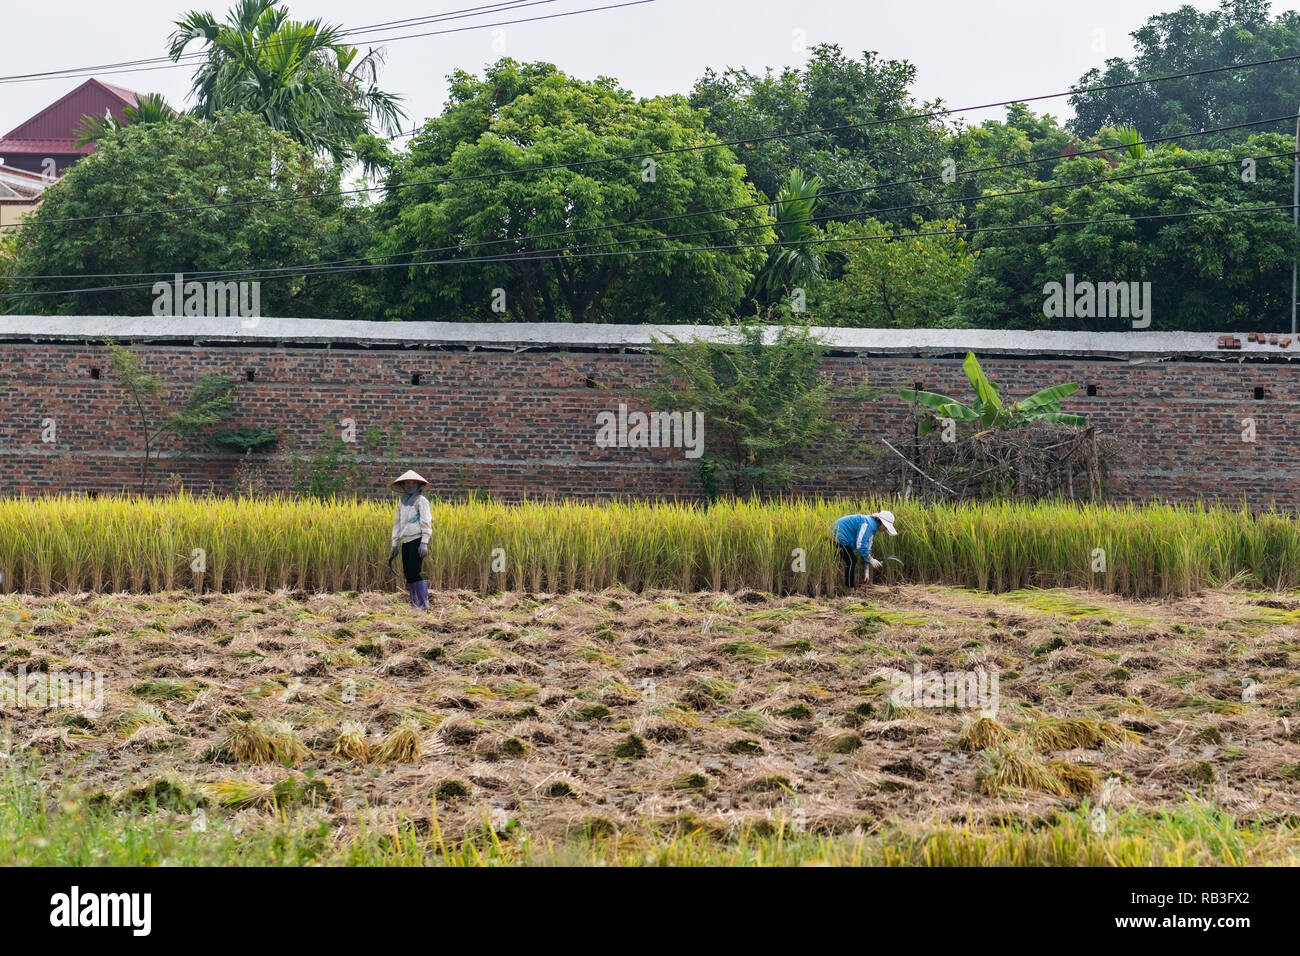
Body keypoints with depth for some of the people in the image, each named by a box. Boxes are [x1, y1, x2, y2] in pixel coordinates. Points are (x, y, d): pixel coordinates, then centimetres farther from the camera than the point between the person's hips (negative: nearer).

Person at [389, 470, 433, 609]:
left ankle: (423, 604, -9)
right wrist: (395, 545, 19)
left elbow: (426, 522, -8)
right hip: (405, 541, 7)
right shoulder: (401, 501, 18)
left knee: (414, 572, -13)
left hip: (417, 540, -7)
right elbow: (397, 523, 22)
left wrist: (424, 543, -16)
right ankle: (414, 603, 11)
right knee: (407, 573, 4)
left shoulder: (421, 500, -2)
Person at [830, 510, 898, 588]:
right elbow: (860, 544, -27)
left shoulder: (872, 527, 11)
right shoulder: (867, 523, -22)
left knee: (852, 561, 13)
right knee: (851, 561, -10)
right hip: (838, 534, -11)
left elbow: (867, 548, 14)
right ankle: (849, 588, -5)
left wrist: (866, 572, 13)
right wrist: (871, 560, -23)